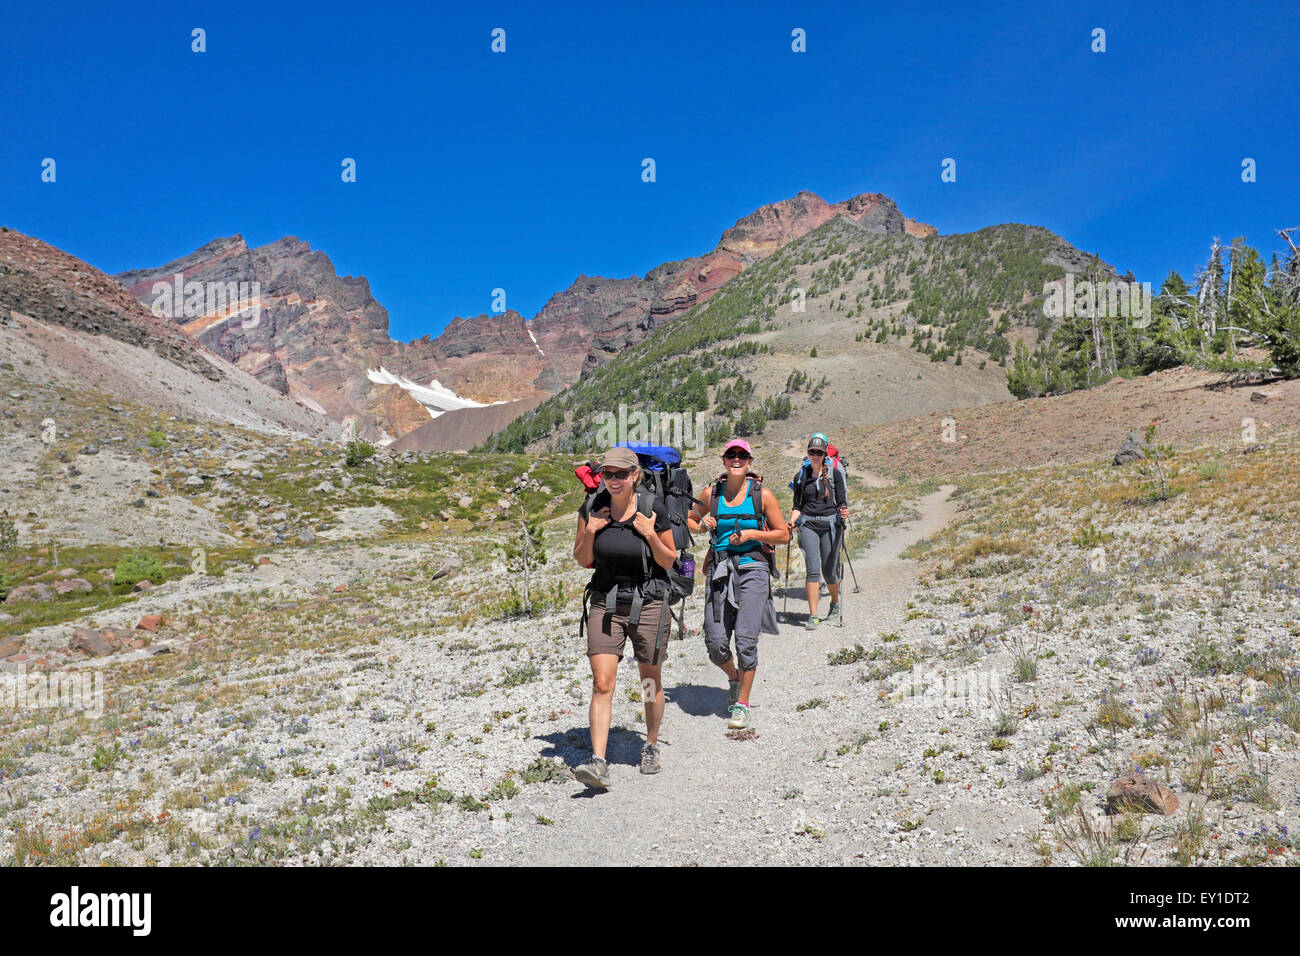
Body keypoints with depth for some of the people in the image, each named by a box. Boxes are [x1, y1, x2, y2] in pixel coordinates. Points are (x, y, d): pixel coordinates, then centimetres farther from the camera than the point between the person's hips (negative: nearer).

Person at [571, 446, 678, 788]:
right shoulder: (592, 507, -2)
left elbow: (668, 561, -2)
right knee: (602, 685, -9)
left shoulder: (653, 509, -10)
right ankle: (598, 763, -8)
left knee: (651, 682, 13)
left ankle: (651, 746, 34)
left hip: (647, 602, -1)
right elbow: (583, 561, 6)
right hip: (605, 603, 1)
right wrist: (589, 532, -12)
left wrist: (650, 535, -18)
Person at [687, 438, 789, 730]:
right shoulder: (712, 493, 6)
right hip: (719, 571, 3)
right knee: (715, 643, -1)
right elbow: (690, 520, 21)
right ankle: (734, 678, 32)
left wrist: (752, 533, -9)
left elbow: (783, 535, 5)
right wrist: (701, 524, -1)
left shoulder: (762, 494, 0)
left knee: (746, 639, -10)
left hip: (752, 569, -2)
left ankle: (742, 705, 6)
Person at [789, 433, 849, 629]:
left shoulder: (834, 473, 3)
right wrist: (791, 523, -3)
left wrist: (844, 513, -20)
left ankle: (835, 604, 32)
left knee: (829, 571, 2)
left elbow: (842, 502, 2)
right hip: (808, 524, 1)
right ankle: (813, 615, -9)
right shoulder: (801, 476, 9)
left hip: (830, 524, -1)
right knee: (813, 569, -12)